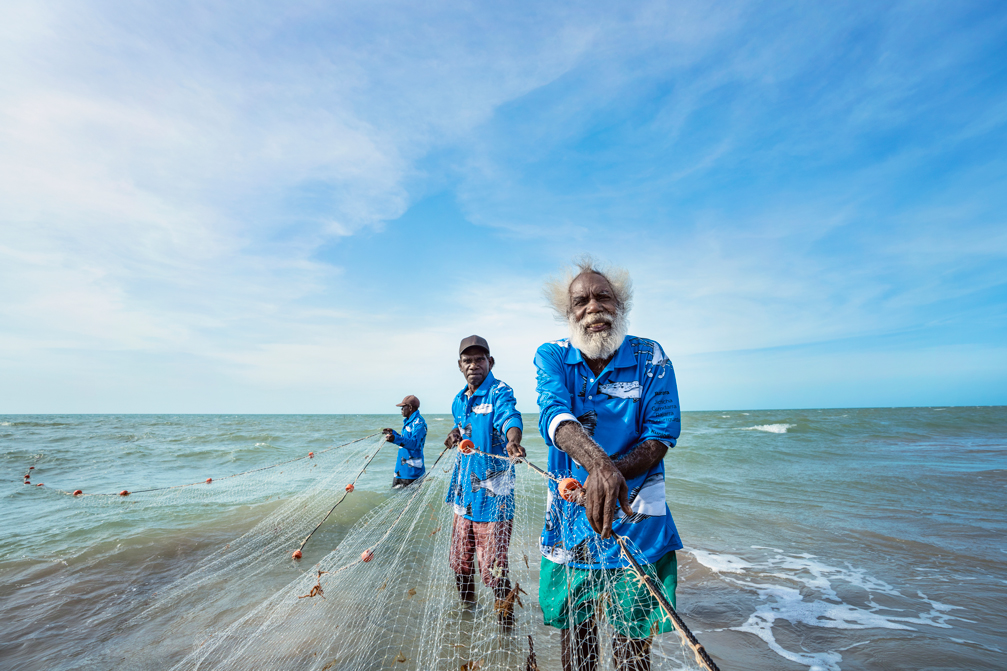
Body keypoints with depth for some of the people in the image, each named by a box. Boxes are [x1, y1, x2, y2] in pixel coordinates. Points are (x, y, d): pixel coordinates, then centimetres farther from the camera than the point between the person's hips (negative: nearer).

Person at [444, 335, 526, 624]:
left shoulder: (500, 392, -13)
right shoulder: (459, 400, 9)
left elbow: (510, 417, -34)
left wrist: (513, 441, -56)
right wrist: (455, 434, 4)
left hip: (493, 494, -7)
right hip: (464, 492, 7)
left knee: (492, 567, 0)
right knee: (459, 561, 21)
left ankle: (506, 622, 26)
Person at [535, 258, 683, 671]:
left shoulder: (650, 358, -6)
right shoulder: (551, 357, -6)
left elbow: (661, 435, -10)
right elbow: (554, 416, -25)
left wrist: (614, 474, -27)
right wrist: (599, 464, -44)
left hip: (636, 517, 0)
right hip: (570, 516, 1)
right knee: (573, 625, 18)